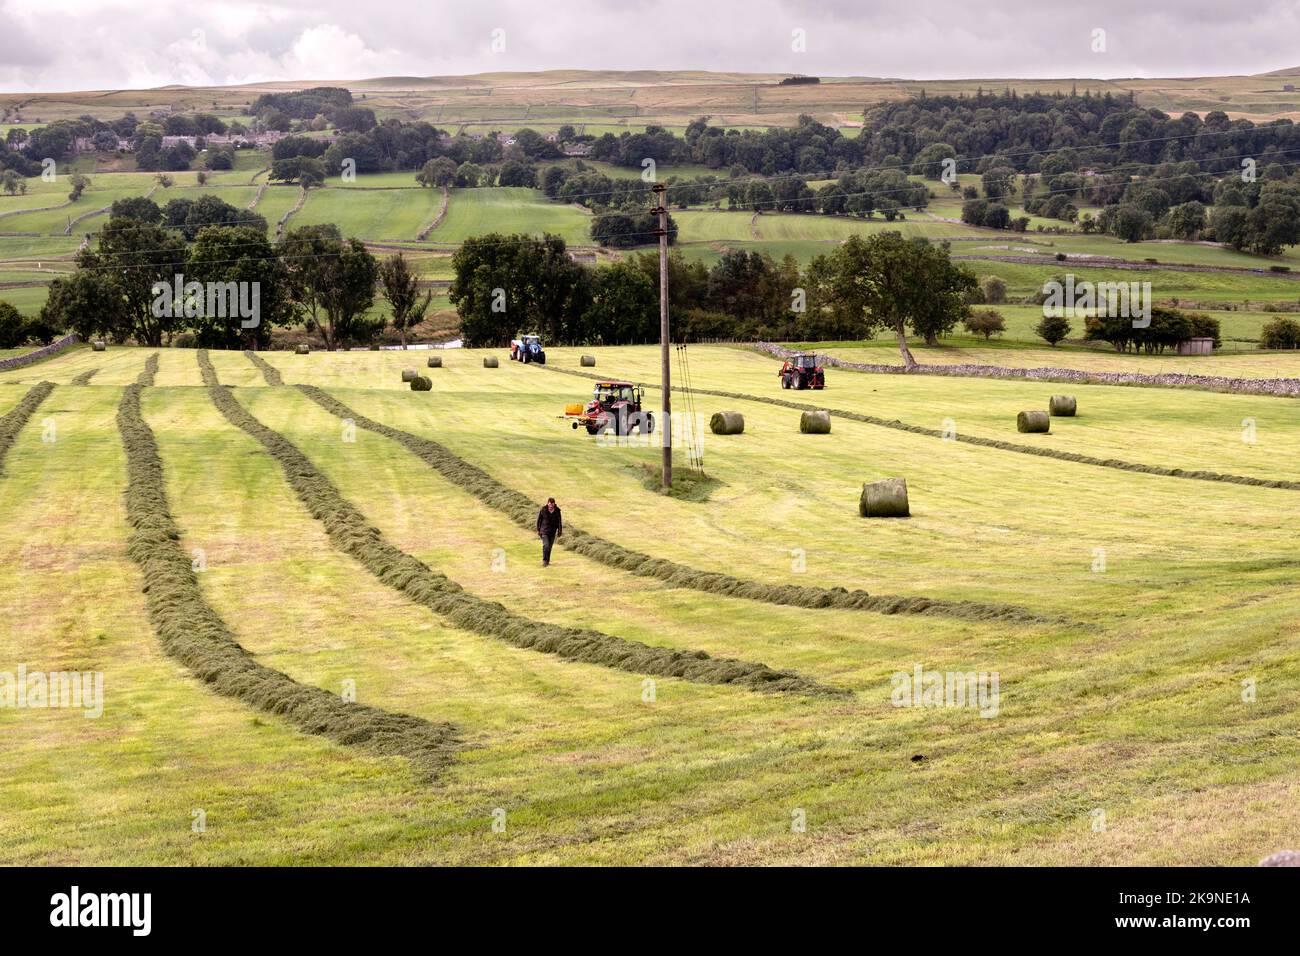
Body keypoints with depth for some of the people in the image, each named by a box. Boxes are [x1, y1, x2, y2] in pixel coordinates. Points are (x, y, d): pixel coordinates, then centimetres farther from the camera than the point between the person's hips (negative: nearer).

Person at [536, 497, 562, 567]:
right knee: (546, 545, -17)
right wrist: (538, 530, 0)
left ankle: (547, 561, 23)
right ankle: (544, 561, -12)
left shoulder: (557, 511, -4)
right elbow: (539, 520, -1)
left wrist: (560, 531, 1)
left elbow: (559, 521, 3)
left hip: (552, 532, 3)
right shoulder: (543, 510, -9)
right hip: (544, 531, -3)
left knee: (549, 547, 10)